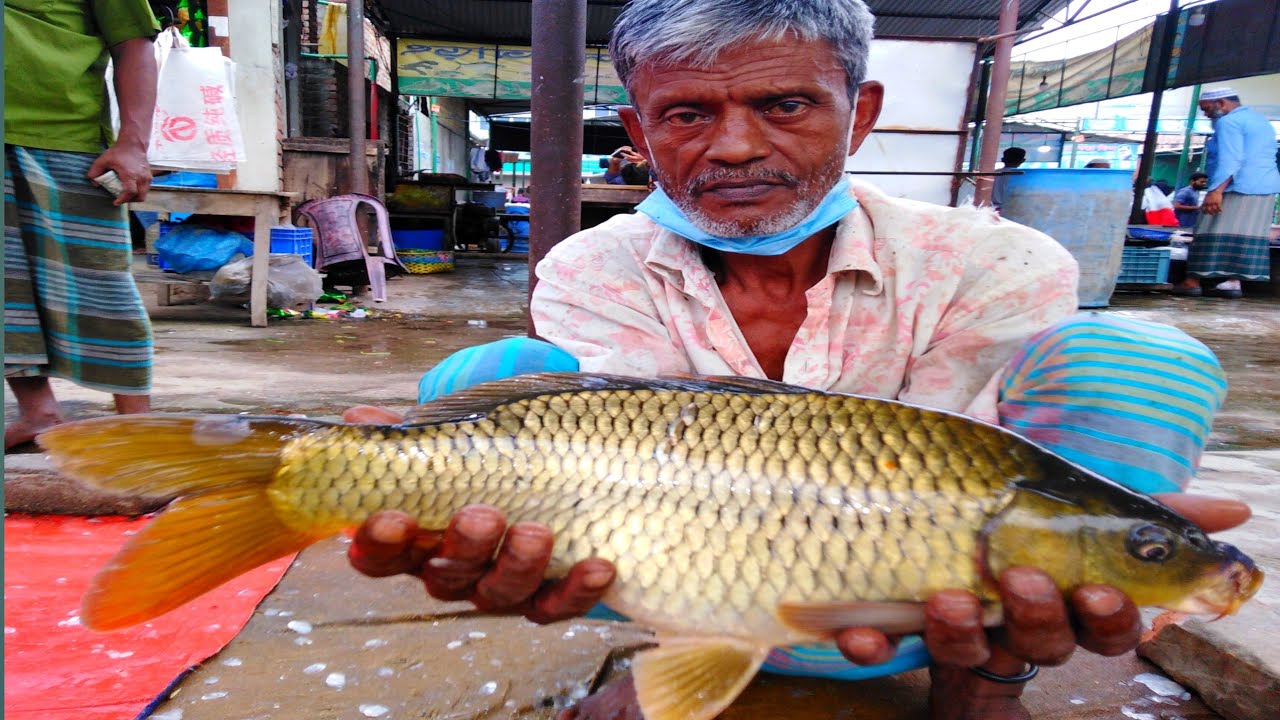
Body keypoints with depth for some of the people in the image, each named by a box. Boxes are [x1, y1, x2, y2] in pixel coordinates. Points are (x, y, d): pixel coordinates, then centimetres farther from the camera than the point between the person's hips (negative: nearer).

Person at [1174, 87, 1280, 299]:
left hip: (1237, 187, -9)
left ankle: (1193, 282, -8)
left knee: (1216, 234, -8)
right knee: (1247, 237, 5)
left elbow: (1230, 160, -21)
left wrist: (1216, 191, -28)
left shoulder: (1229, 122, -9)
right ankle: (1233, 282, 2)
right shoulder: (1261, 121, 23)